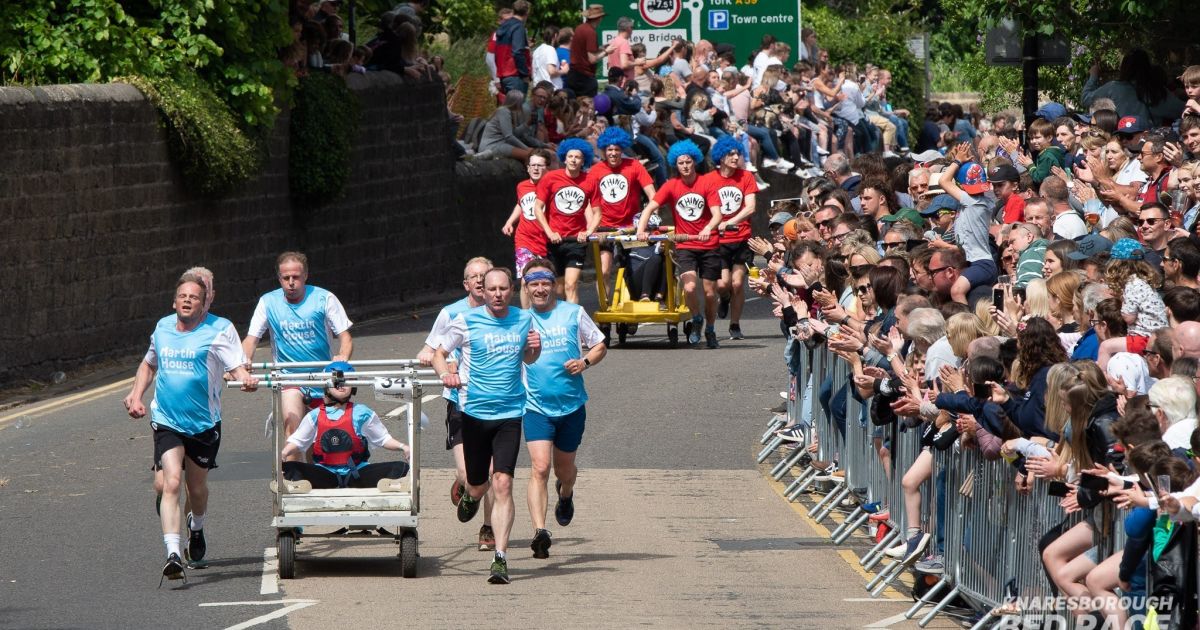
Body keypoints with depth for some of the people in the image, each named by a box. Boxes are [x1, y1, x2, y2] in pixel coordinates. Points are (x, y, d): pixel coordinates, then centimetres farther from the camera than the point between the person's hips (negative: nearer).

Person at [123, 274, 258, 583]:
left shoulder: (219, 329, -5)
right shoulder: (163, 328, 9)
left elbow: (237, 366, -16)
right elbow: (149, 364, 27)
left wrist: (246, 379, -39)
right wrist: (136, 395, 14)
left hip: (204, 423, -1)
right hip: (166, 420, 1)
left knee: (197, 486, 15)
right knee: (172, 483, -18)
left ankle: (197, 528, 50)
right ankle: (173, 555, -26)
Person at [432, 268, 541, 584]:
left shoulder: (524, 320, 5)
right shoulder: (466, 321, -3)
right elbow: (439, 352, 6)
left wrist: (535, 349, -2)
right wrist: (445, 374, -15)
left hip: (510, 413, 0)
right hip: (475, 412, 0)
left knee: (503, 484, -12)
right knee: (478, 484, 10)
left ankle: (501, 558, -12)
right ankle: (471, 497, 51)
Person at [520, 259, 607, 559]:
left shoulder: (573, 314, 1)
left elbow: (600, 345, 10)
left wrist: (585, 362, -10)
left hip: (571, 406, 1)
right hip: (536, 407, -1)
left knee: (564, 470, 17)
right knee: (540, 469, -18)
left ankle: (565, 494, 53)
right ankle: (539, 532, -23)